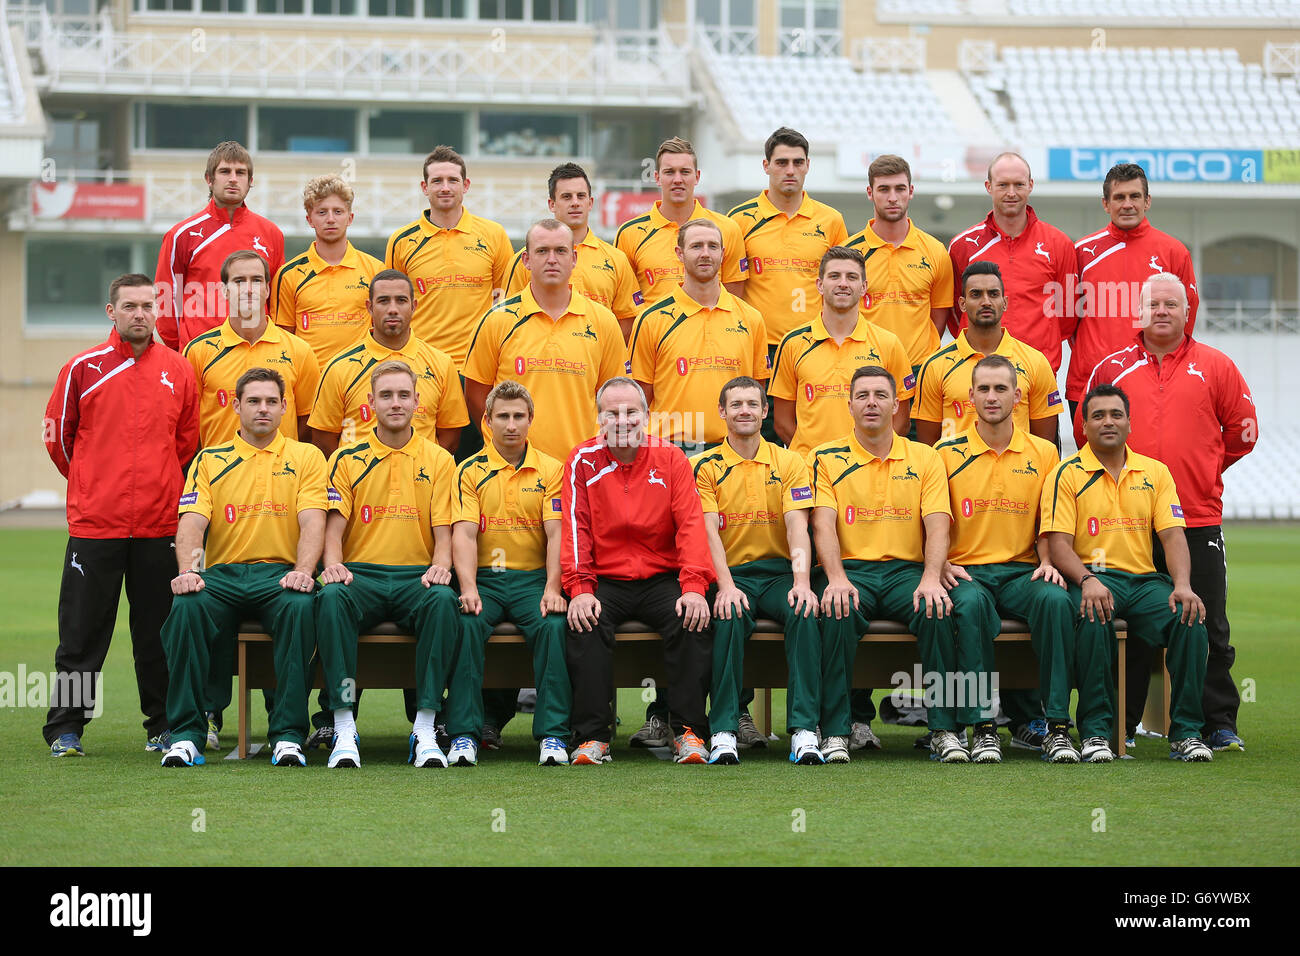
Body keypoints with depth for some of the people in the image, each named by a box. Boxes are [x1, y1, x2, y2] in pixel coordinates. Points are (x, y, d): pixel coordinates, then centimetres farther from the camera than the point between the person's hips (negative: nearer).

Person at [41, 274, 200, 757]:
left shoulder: (179, 371, 7)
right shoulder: (83, 368, 2)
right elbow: (57, 435, 10)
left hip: (160, 525, 1)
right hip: (93, 522, -1)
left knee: (158, 633, 6)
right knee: (81, 631, 1)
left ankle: (163, 727, 15)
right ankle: (65, 730, 8)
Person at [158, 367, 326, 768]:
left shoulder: (306, 457, 12)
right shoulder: (209, 460, 15)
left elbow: (312, 522, -1)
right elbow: (192, 522, 2)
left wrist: (302, 572, -19)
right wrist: (188, 571, -18)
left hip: (279, 573, -1)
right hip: (223, 573, 1)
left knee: (300, 606, -36)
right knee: (187, 606, -32)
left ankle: (288, 733, -30)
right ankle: (187, 733, -27)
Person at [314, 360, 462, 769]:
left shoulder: (439, 460, 13)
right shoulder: (347, 459, 12)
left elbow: (444, 532, 7)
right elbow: (335, 525, 6)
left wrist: (440, 565, -15)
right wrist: (333, 563, -16)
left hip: (417, 577, 0)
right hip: (360, 575, 0)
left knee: (444, 601, -36)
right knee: (332, 597, -36)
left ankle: (425, 729, -32)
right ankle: (344, 729, -33)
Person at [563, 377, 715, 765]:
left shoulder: (671, 459, 3)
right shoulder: (583, 462, 3)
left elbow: (691, 525, -5)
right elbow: (575, 527, -3)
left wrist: (693, 587, -19)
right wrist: (580, 588, -17)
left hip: (662, 579, 0)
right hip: (605, 580, 0)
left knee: (692, 619, -28)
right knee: (585, 623, -30)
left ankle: (688, 731, -21)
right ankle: (593, 736, -24)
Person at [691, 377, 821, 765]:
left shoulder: (789, 463, 10)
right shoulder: (705, 467, 6)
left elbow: (797, 526, -2)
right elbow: (708, 531, -5)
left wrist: (802, 581, -20)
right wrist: (725, 586, -22)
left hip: (779, 572, 1)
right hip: (731, 575, -1)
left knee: (805, 610, -31)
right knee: (729, 615, -34)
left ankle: (804, 728, -33)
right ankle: (723, 731, -31)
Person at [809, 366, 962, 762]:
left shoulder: (924, 458, 12)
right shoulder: (827, 458, 9)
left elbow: (937, 526, 1)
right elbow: (823, 525, -3)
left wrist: (931, 579, -19)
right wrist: (836, 578, -22)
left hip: (906, 569, 1)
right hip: (851, 568, -1)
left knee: (937, 610, -31)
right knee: (839, 611, -35)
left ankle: (944, 728, -23)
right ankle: (836, 730, -26)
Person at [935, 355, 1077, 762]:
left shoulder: (1043, 453, 12)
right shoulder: (947, 453, 7)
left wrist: (1047, 561, -4)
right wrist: (942, 565, -10)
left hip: (1022, 571, 1)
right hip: (967, 571, -1)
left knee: (1055, 599, -33)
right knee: (972, 604, -38)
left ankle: (1057, 725, -28)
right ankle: (984, 726, -30)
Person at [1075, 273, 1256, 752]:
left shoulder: (1215, 367, 5)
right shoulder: (1112, 368, 7)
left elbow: (1242, 431, 10)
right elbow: (1086, 430, 15)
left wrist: (1202, 471, 11)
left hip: (1198, 520, -1)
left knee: (1206, 625, 2)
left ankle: (1218, 725, 10)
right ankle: (1115, 727, 10)